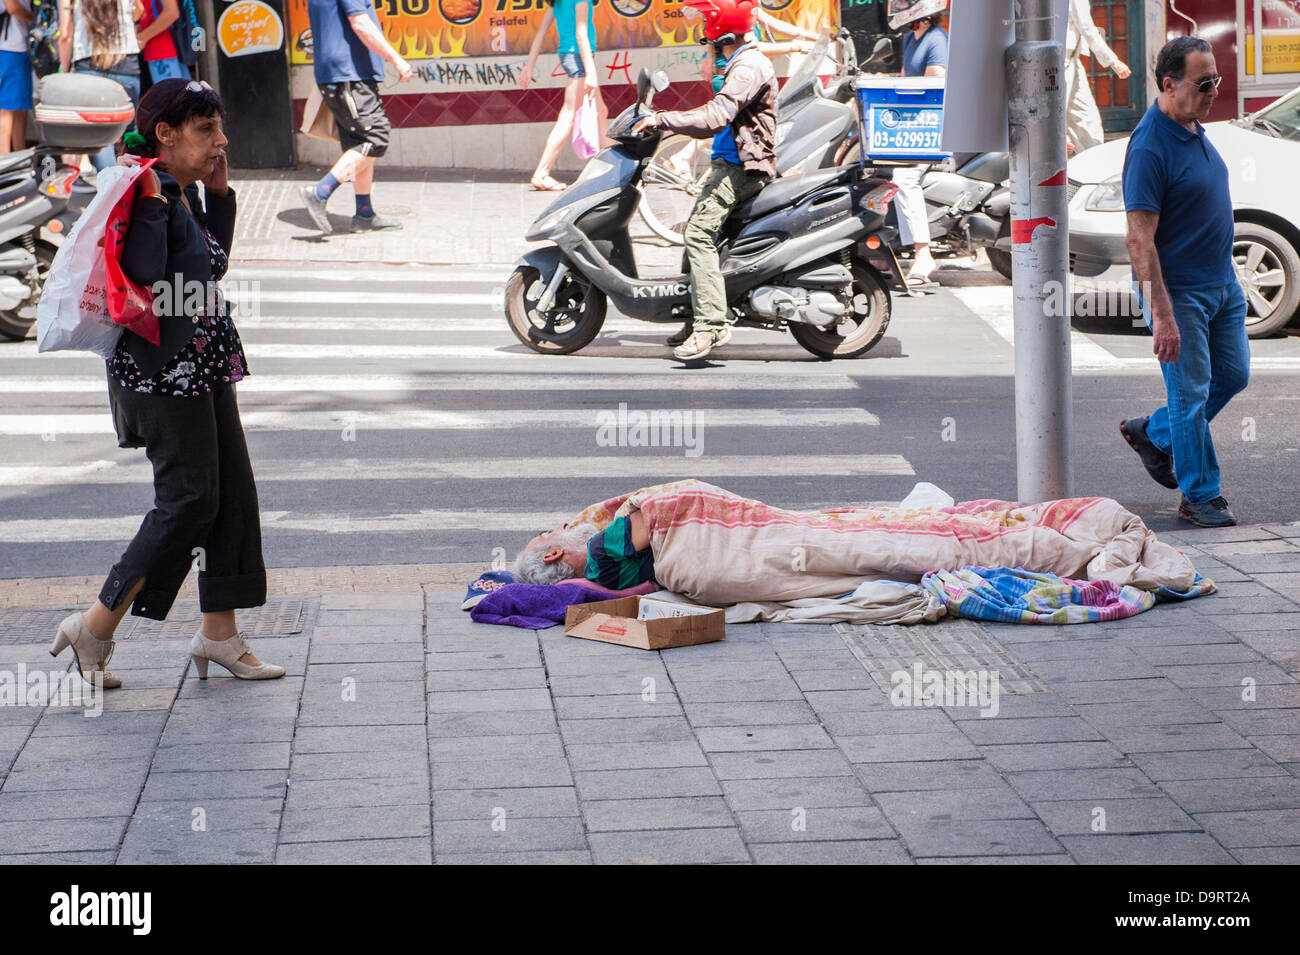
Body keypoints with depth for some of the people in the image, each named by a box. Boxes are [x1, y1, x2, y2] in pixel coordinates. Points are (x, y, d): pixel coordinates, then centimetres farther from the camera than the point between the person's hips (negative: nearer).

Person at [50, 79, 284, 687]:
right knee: (190, 500, -6)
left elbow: (213, 261, 26)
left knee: (234, 493, 8)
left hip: (204, 366, 10)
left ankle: (220, 634, 15)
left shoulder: (188, 196, 13)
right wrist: (151, 203, -29)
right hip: (164, 368, -10)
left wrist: (219, 192, 16)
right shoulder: (150, 191, -15)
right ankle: (94, 629, 4)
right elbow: (141, 273, -27)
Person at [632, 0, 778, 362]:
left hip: (742, 166, -11)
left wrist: (661, 119, -22)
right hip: (729, 163, 11)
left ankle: (711, 325, -28)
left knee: (700, 231, -22)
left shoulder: (749, 67, -15)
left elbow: (716, 117, -26)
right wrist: (671, 125, 23)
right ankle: (697, 318, 18)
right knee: (696, 230, 12)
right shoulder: (739, 64, 20)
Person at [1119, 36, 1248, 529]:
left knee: (1233, 374, 15)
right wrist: (1162, 315, -26)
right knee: (1190, 391, -1)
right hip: (1179, 291, -9)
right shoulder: (1149, 147, -21)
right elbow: (1140, 240, -24)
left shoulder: (1195, 129, 8)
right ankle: (1200, 495, 11)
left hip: (1222, 283, 9)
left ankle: (1153, 434, 33)